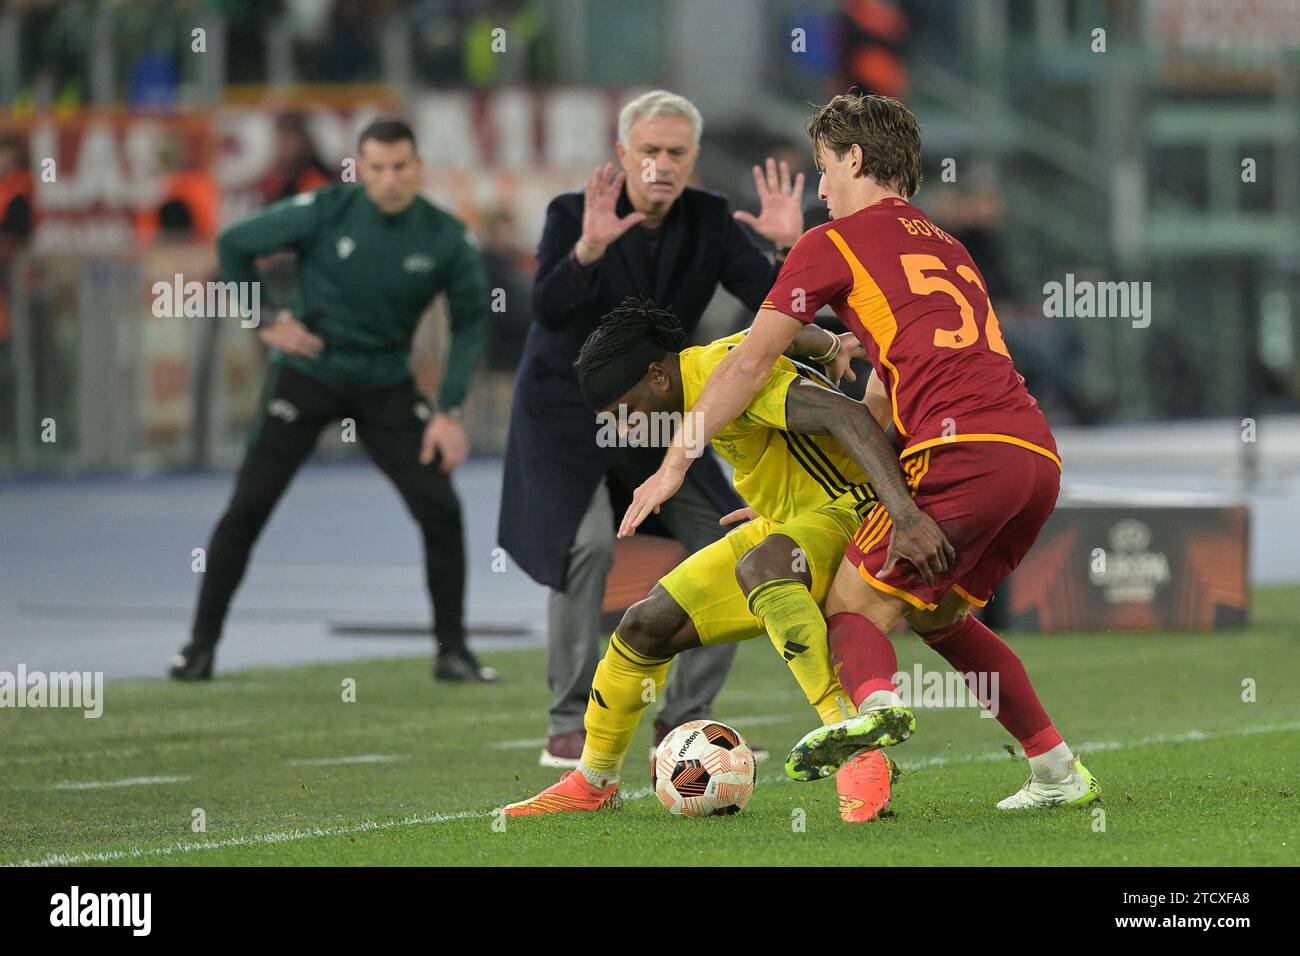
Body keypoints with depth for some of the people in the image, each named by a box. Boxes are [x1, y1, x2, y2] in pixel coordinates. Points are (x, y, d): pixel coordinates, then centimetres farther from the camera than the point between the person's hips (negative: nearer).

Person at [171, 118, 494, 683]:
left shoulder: (447, 239, -11)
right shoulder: (324, 212, -16)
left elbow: (470, 322, 2)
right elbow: (234, 244, -3)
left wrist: (449, 410, -5)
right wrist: (264, 322, -4)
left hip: (386, 387, 2)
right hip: (305, 376, -2)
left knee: (440, 509, -8)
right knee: (247, 508, -6)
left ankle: (453, 651, 5)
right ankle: (201, 645, 6)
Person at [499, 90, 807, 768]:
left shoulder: (710, 220, -5)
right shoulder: (573, 215, -16)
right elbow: (548, 311, -31)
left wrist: (791, 246, -29)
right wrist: (589, 247, -47)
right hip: (566, 416, -5)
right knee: (588, 544, -27)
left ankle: (684, 721, 9)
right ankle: (569, 729, -17)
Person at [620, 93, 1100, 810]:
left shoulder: (834, 242, 10)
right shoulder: (948, 248, 32)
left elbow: (749, 365, 9)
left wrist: (675, 463, 15)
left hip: (964, 448, -7)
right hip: (1039, 452, 7)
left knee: (852, 604, -4)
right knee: (937, 613, 23)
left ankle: (876, 702, -37)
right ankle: (1059, 771, 20)